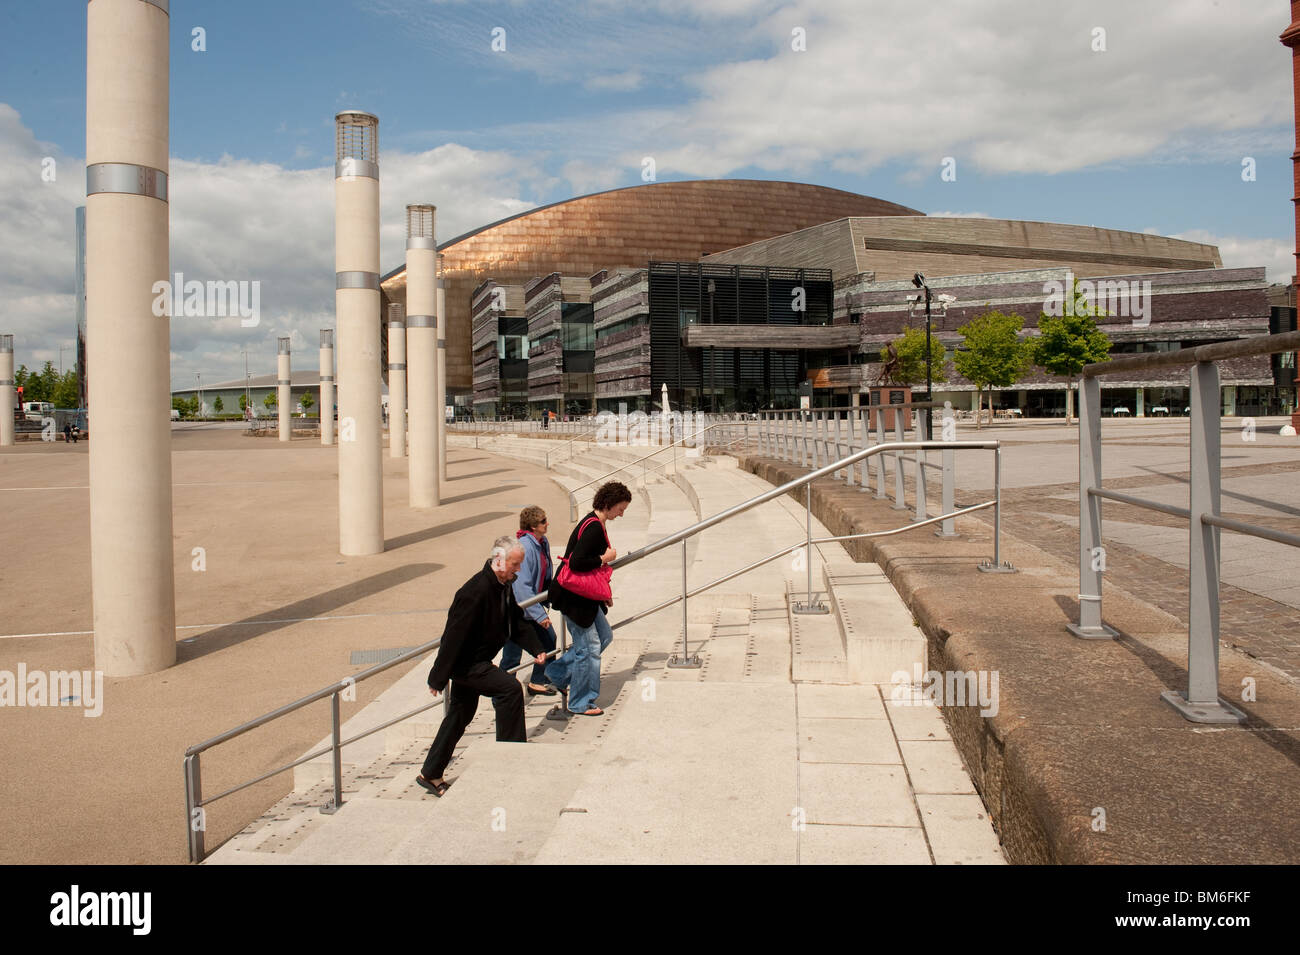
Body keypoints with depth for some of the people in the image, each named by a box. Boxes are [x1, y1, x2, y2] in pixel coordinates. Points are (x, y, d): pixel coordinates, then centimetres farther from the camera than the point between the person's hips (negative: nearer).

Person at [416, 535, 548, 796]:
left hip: (476, 661, 10)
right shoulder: (476, 591, -27)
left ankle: (430, 774, 27)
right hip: (465, 664, -10)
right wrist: (439, 677, -24)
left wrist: (536, 650, 1)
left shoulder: (504, 587, 3)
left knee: (461, 715, 15)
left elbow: (517, 621, 14)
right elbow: (455, 635, -26)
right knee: (510, 689, -18)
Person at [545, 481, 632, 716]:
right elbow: (576, 563, -31)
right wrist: (605, 558, -18)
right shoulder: (593, 527, -22)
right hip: (574, 597, -10)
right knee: (589, 647, -1)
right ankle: (580, 703, 13)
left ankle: (559, 671, 25)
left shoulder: (595, 524, 10)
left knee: (604, 636, 17)